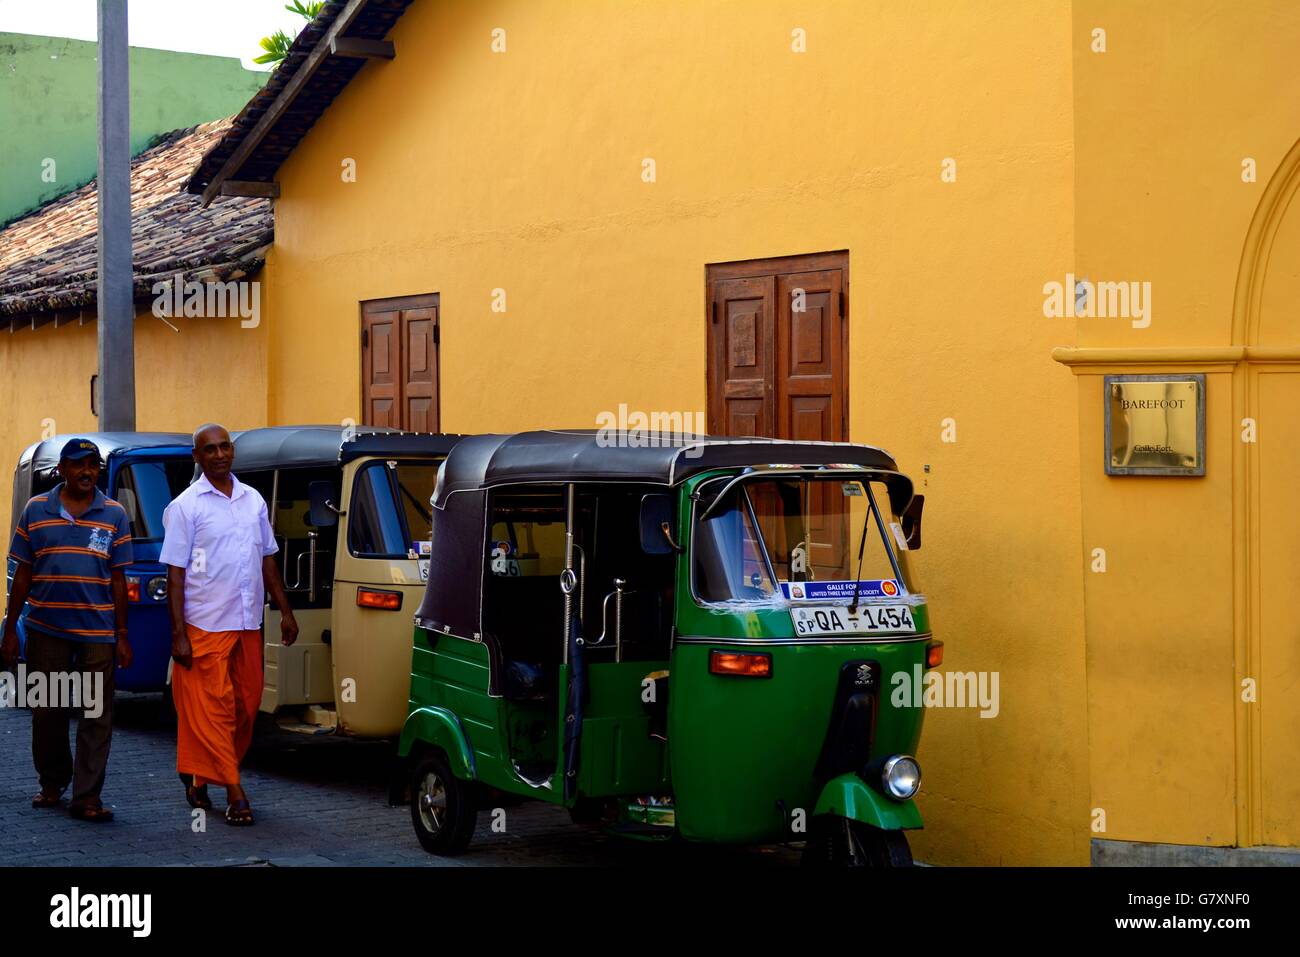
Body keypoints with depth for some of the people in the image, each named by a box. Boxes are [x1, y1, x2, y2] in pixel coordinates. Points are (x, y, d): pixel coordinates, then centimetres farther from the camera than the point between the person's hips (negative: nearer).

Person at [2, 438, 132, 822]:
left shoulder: (114, 515, 4)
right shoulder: (36, 510, 4)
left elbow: (118, 579, 6)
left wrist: (122, 635, 3)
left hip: (98, 632, -1)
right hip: (46, 629, 1)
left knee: (96, 716, -2)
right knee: (47, 711, 9)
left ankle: (87, 797, 1)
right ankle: (52, 783, 27)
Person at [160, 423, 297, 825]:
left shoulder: (253, 500, 11)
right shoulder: (186, 506, -4)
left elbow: (268, 560, 19)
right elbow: (175, 574, -7)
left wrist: (285, 611, 13)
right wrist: (178, 634, -12)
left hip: (248, 625, 6)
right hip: (205, 626, -6)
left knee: (247, 705, 9)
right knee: (213, 708, -4)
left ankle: (200, 776, 24)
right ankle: (234, 792, -2)